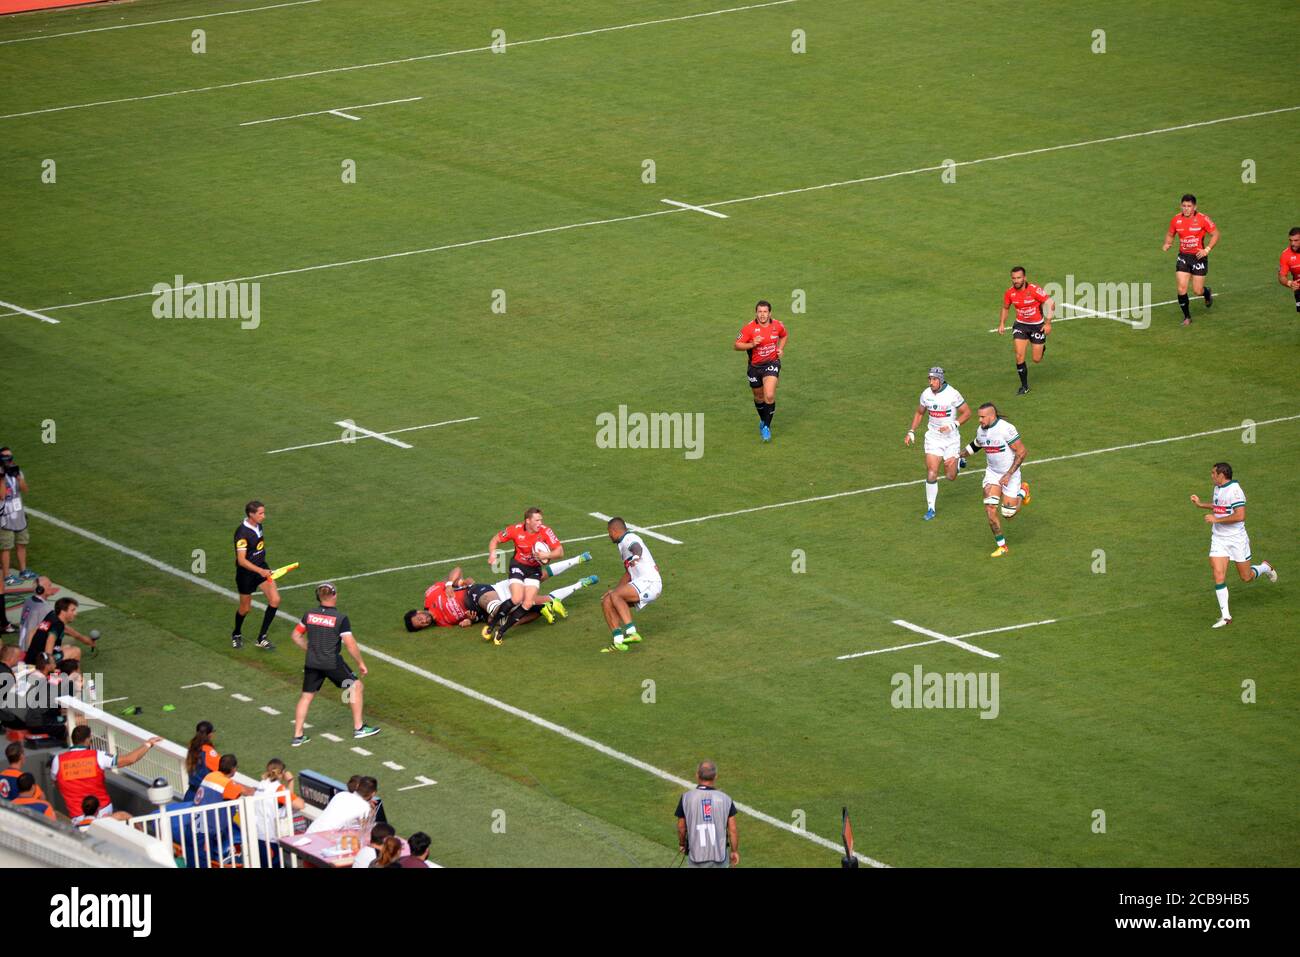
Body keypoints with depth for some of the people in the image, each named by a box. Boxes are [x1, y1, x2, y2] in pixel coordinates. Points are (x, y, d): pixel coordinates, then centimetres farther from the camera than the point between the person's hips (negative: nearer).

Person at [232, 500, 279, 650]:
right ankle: (236, 635, 40)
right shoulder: (242, 533, -26)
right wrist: (260, 571, -40)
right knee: (245, 608, 10)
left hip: (261, 568, 7)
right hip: (246, 572, -7)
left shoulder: (258, 526, -1)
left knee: (275, 600, -7)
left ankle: (262, 638, 5)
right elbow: (241, 560, -29)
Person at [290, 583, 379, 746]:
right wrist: (360, 663, -1)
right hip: (332, 663, -4)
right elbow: (350, 644, -14)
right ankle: (358, 728, 16)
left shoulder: (309, 615, 1)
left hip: (312, 664, 4)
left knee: (306, 696, 15)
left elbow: (296, 636, 11)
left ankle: (297, 736, 13)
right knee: (357, 686, 14)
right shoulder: (340, 618, -13)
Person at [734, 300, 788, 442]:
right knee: (759, 397, 15)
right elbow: (736, 345, -13)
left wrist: (781, 348, 0)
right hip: (755, 365, 1)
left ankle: (767, 426, -5)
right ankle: (763, 420, 43)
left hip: (771, 363, 0)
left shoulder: (777, 325, -6)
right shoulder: (749, 328, -14)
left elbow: (784, 335, 17)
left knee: (769, 396, -18)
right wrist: (752, 344, -28)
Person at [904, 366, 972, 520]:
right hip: (933, 437, 2)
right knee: (931, 474, -8)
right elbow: (919, 413, 14)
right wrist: (911, 432, 5)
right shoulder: (926, 394, -2)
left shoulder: (953, 394, -15)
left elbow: (967, 412, -6)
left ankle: (958, 460, 37)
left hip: (951, 438, -2)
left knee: (951, 477, 3)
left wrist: (953, 426, -19)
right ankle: (930, 509, 4)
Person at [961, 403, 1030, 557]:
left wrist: (1008, 475, -23)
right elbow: (976, 445, 23)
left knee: (1008, 514, 0)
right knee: (990, 509, -12)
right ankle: (1001, 546, 1)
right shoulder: (980, 431, -1)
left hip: (1010, 475, -5)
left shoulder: (1006, 429, -24)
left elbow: (1022, 452, -21)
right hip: (992, 473, 5)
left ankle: (1022, 491, 30)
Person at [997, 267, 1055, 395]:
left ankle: (1042, 348, 42)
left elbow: (1051, 303, -16)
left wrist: (1048, 323, -20)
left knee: (1036, 360, 4)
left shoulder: (1035, 290, -23)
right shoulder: (1009, 293, -9)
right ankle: (1024, 386, 4)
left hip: (1037, 325, -3)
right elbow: (1005, 308, 11)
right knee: (1019, 356, -11)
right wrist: (1002, 323, -1)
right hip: (1020, 325, 3)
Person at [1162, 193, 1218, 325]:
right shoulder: (1176, 220, -2)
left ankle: (1207, 293, 40)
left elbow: (1215, 234, -6)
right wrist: (1167, 244, -7)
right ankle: (1187, 317, 7)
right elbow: (1170, 234, 14)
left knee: (1197, 291, 1)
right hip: (1183, 257, 3)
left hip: (1199, 256, -3)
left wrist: (1207, 250, -18)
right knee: (1181, 288, -10)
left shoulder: (1203, 219, -12)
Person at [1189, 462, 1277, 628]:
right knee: (1219, 576, -8)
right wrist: (1200, 504, 15)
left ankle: (1264, 568, 41)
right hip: (1218, 538, 6)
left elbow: (1240, 516, -28)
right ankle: (1225, 616, -5)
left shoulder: (1234, 491, -20)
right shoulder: (1217, 489, 7)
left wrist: (1216, 519, -23)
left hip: (1237, 539, -6)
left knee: (1246, 577, 7)